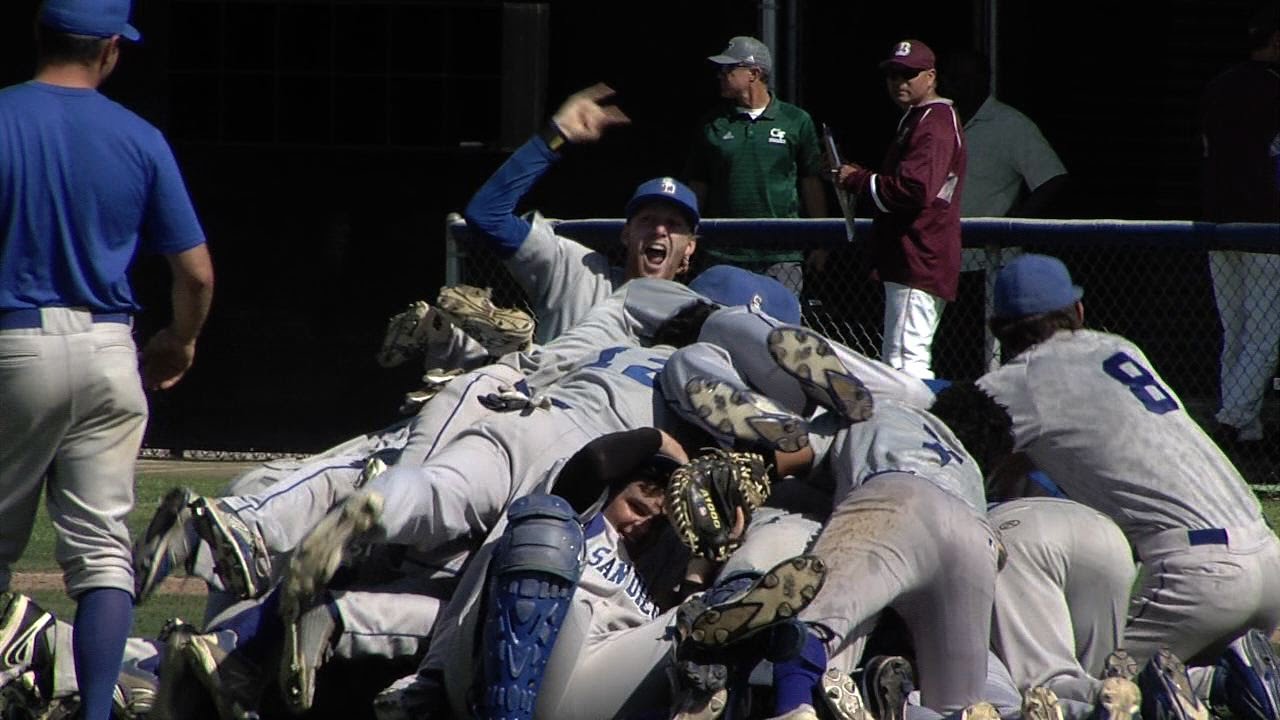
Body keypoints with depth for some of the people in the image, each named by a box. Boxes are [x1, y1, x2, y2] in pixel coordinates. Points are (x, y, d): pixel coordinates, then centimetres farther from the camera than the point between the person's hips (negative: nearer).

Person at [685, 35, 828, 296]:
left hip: (781, 257, -2)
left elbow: (812, 183, 8)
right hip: (725, 254, 2)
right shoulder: (713, 124, 10)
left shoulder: (797, 121, 5)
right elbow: (697, 186, 14)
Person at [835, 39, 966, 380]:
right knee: (895, 366, 15)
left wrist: (859, 180, -14)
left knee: (905, 362, -18)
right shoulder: (914, 120, 22)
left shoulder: (934, 124, -13)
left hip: (918, 264, -12)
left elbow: (916, 189, -25)